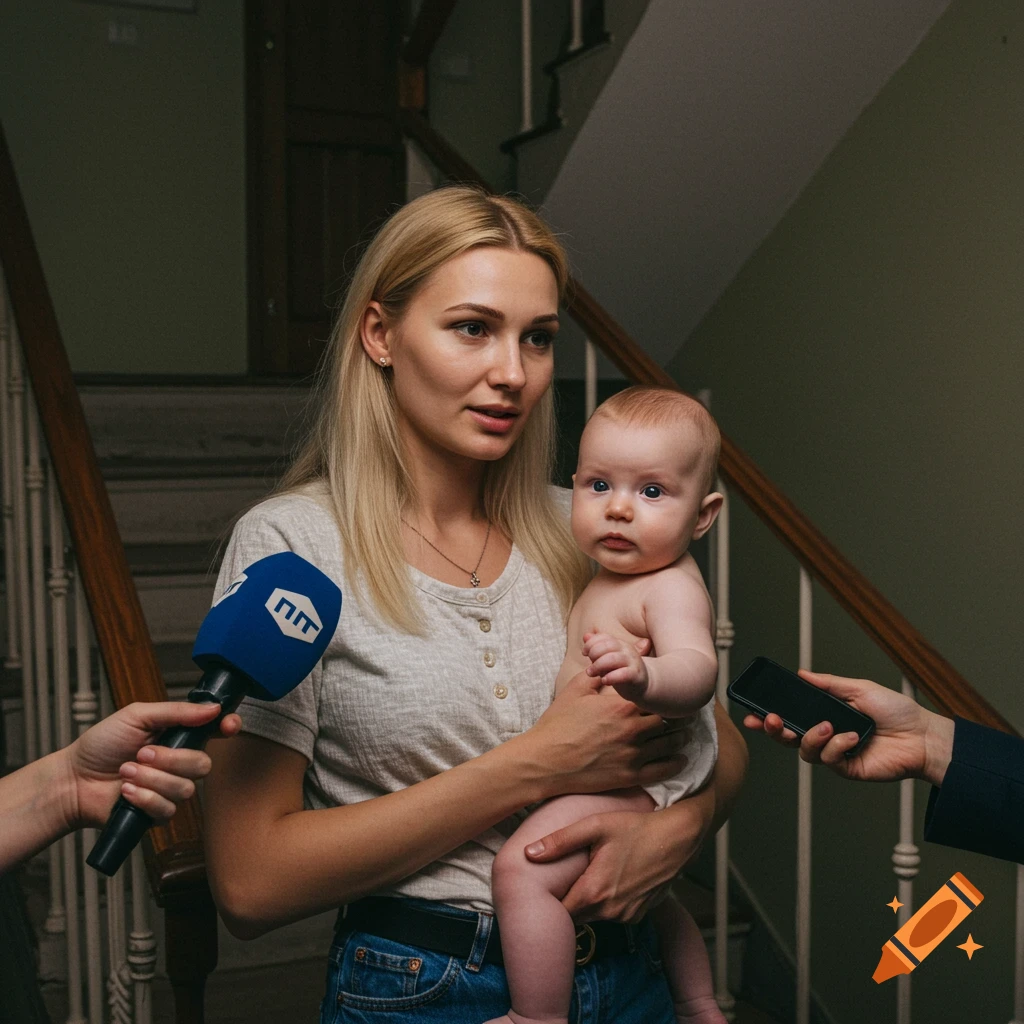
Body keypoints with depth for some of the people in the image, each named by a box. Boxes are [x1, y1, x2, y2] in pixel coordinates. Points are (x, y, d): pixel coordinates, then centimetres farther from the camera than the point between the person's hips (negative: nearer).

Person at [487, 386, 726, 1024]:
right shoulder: (621, 576, 7)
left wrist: (645, 677, -60)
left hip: (636, 778, -11)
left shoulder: (670, 588, -23)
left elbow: (696, 670, -43)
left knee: (522, 868, -26)